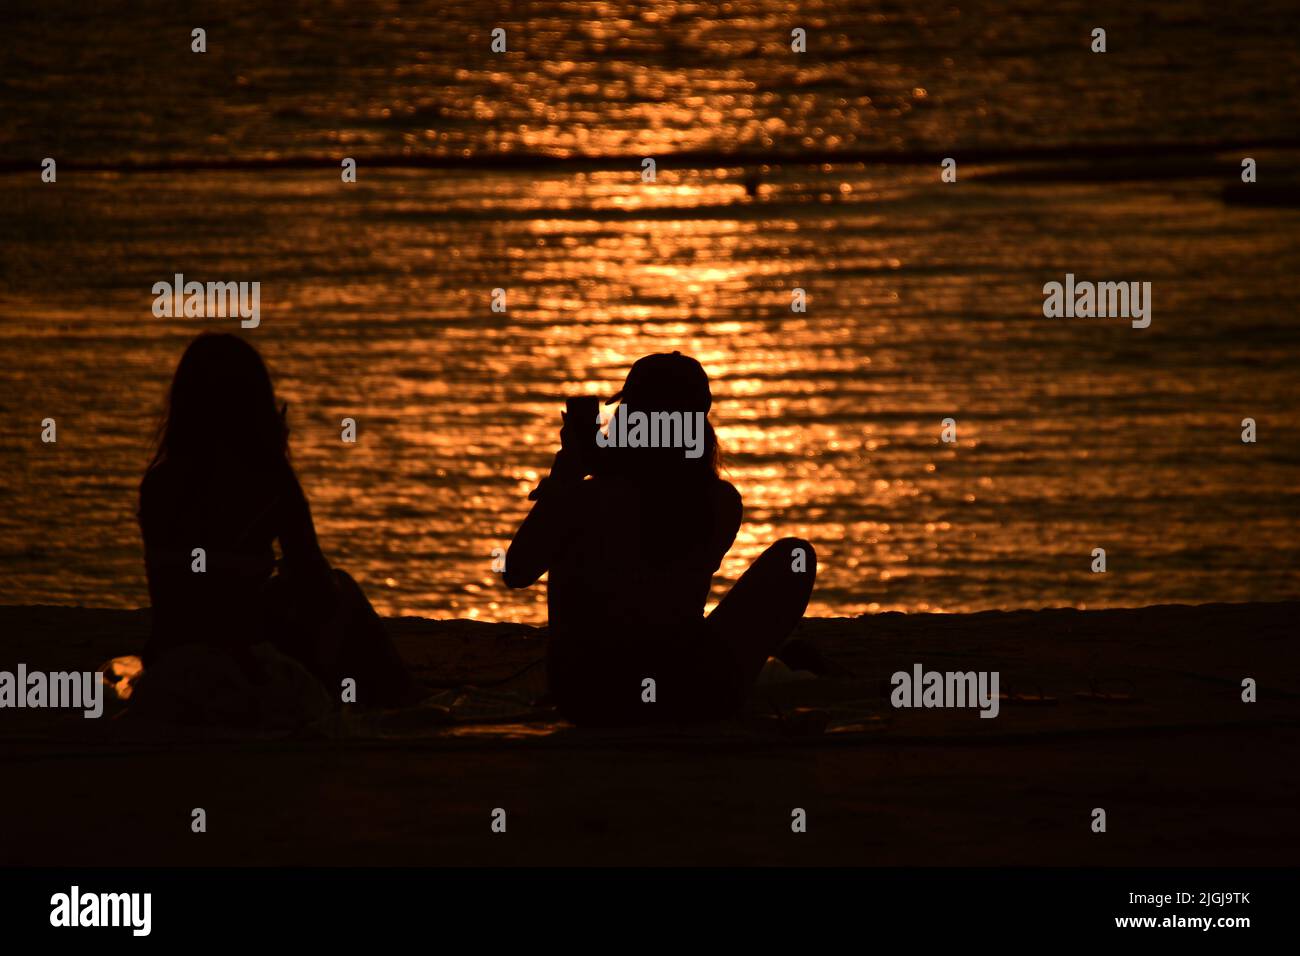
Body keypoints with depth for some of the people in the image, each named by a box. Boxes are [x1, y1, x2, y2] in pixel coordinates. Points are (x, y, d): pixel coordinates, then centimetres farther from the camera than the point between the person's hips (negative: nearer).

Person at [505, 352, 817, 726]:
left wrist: (562, 477, 6)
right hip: (696, 696, 0)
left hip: (587, 699, 0)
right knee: (793, 554, 19)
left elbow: (516, 572, 2)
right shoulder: (722, 502, -9)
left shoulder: (581, 500, -17)